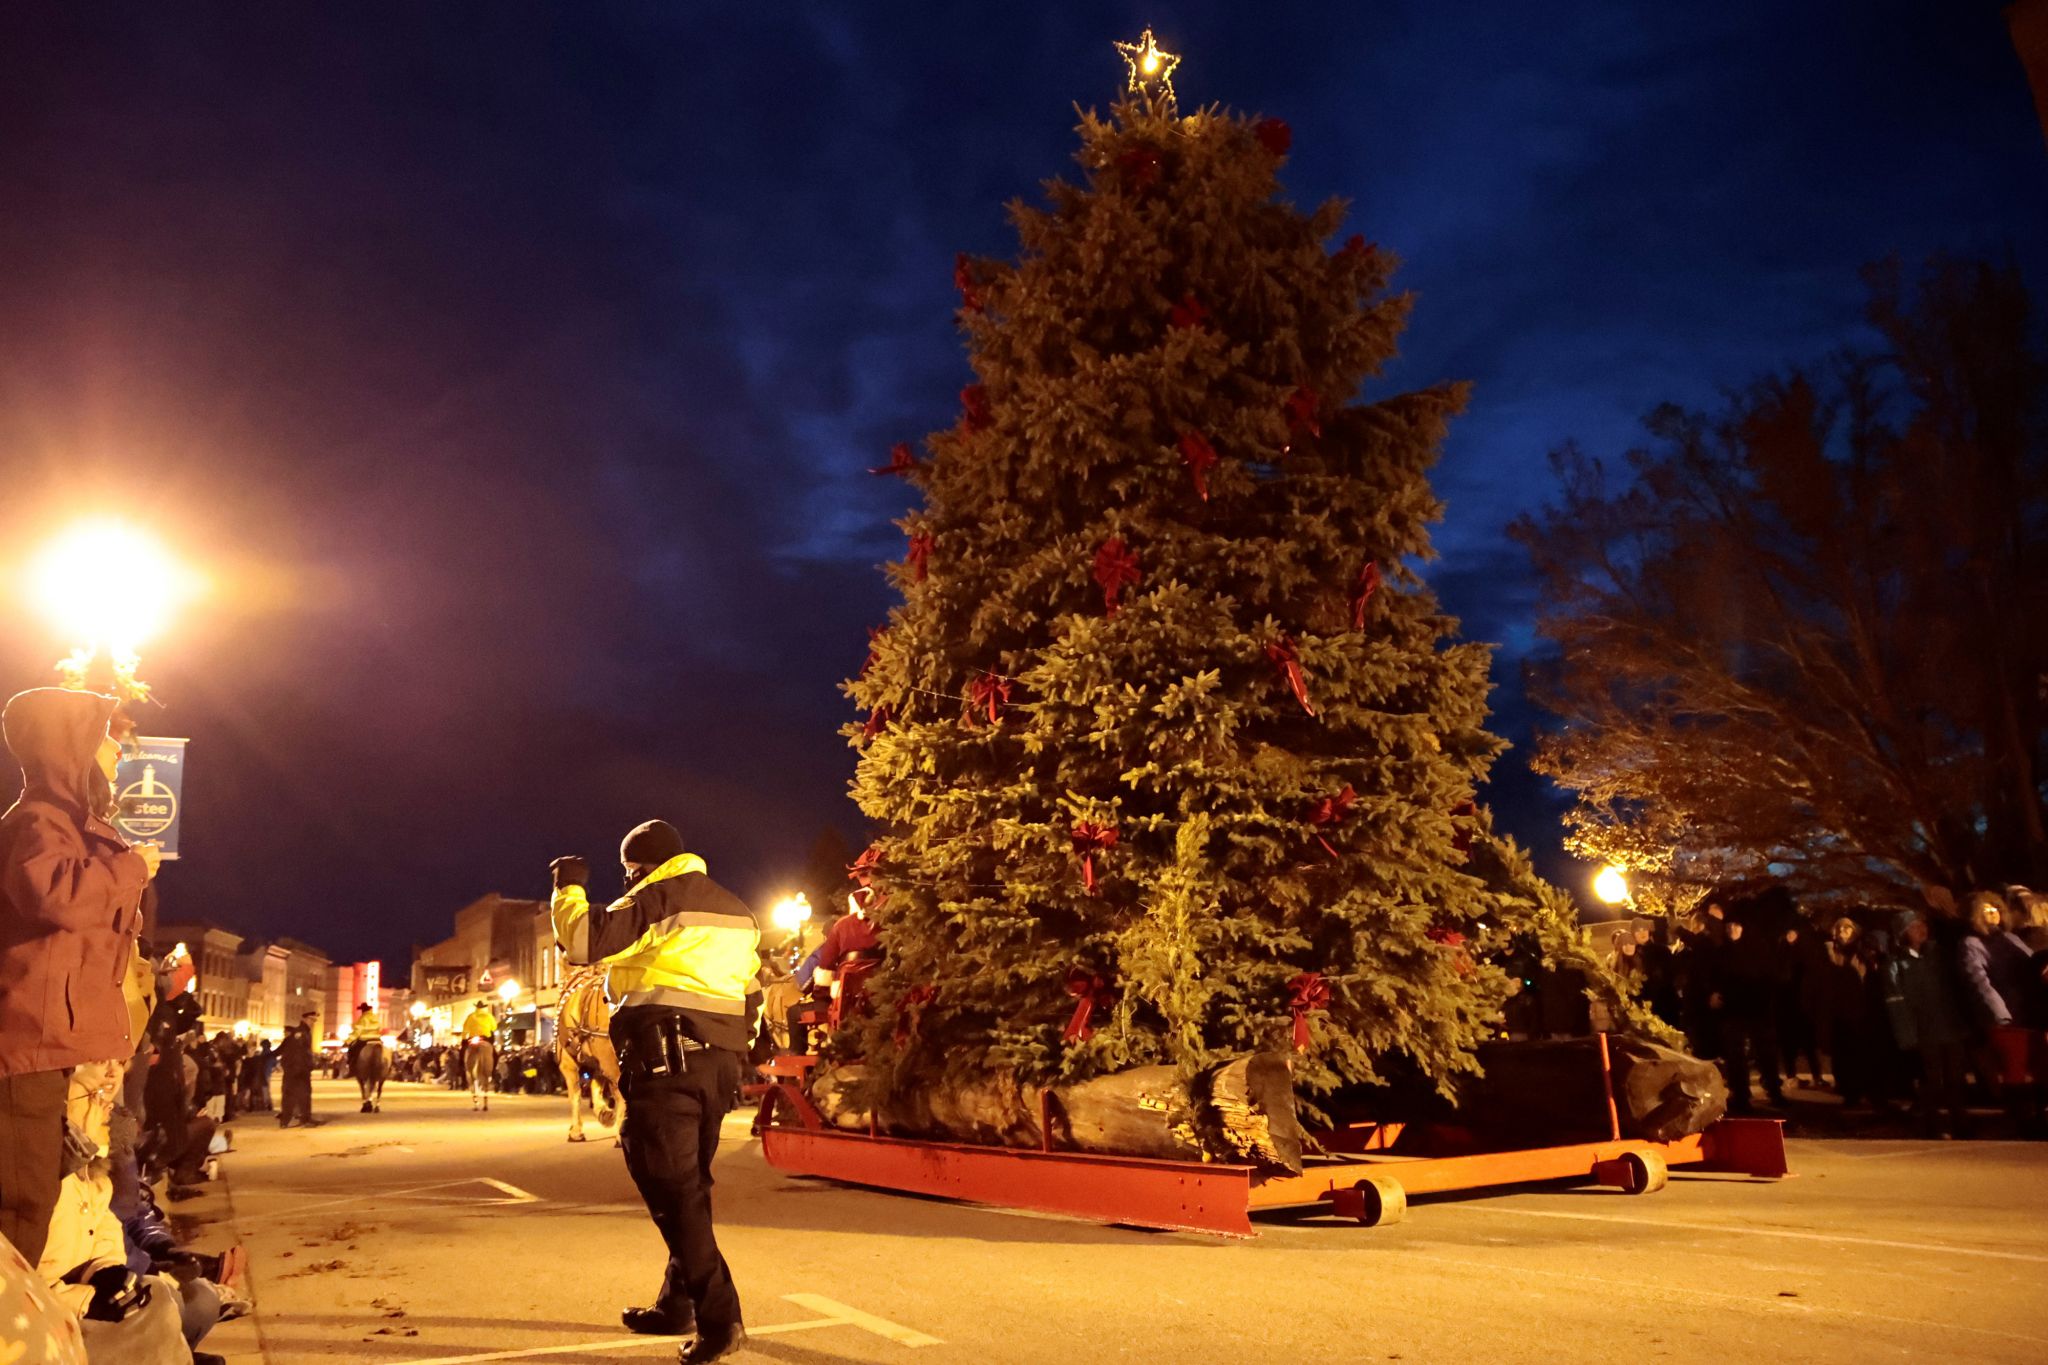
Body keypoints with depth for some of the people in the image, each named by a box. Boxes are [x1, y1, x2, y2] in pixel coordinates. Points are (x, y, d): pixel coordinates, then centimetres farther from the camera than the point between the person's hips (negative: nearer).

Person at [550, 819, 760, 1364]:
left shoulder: (657, 897, -7)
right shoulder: (737, 911, 17)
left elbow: (584, 941, -15)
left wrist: (569, 889, 3)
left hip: (666, 1057, -8)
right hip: (720, 1058, 8)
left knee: (672, 1188, -5)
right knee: (690, 1183, 18)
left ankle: (718, 1318, -9)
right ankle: (677, 1304, 27)